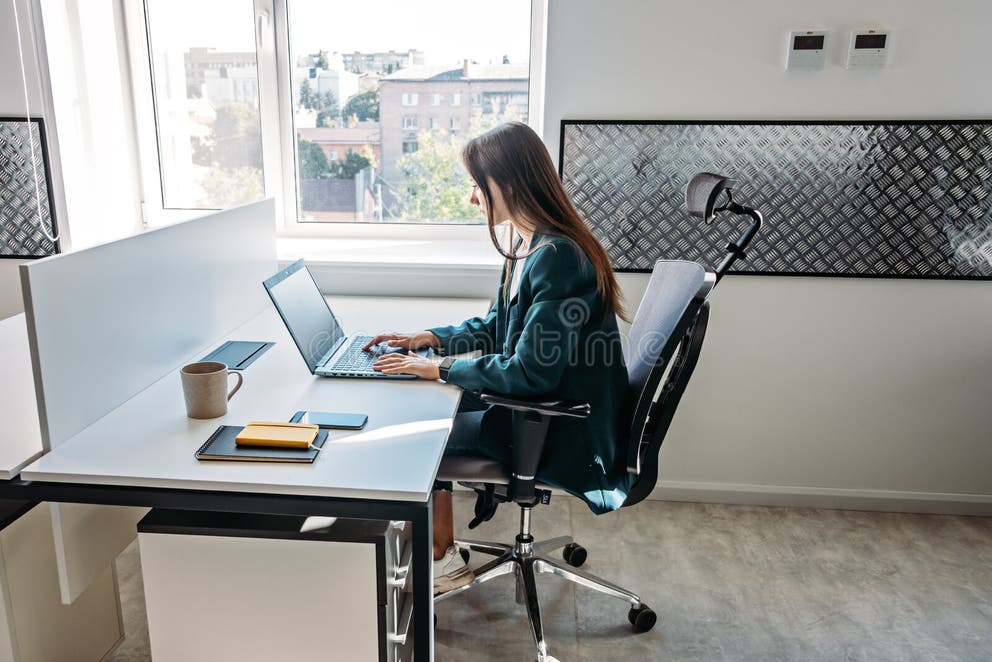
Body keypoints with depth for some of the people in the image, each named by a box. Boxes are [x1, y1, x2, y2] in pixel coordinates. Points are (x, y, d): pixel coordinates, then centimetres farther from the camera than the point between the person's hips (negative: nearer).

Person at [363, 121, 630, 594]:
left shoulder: (558, 257, -26)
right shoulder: (527, 245, 5)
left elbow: (530, 372, -27)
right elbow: (498, 326, 17)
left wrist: (439, 369, -18)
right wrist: (430, 338, 7)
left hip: (566, 432, -9)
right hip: (543, 408, 9)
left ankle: (441, 561, 18)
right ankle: (438, 549, 20)